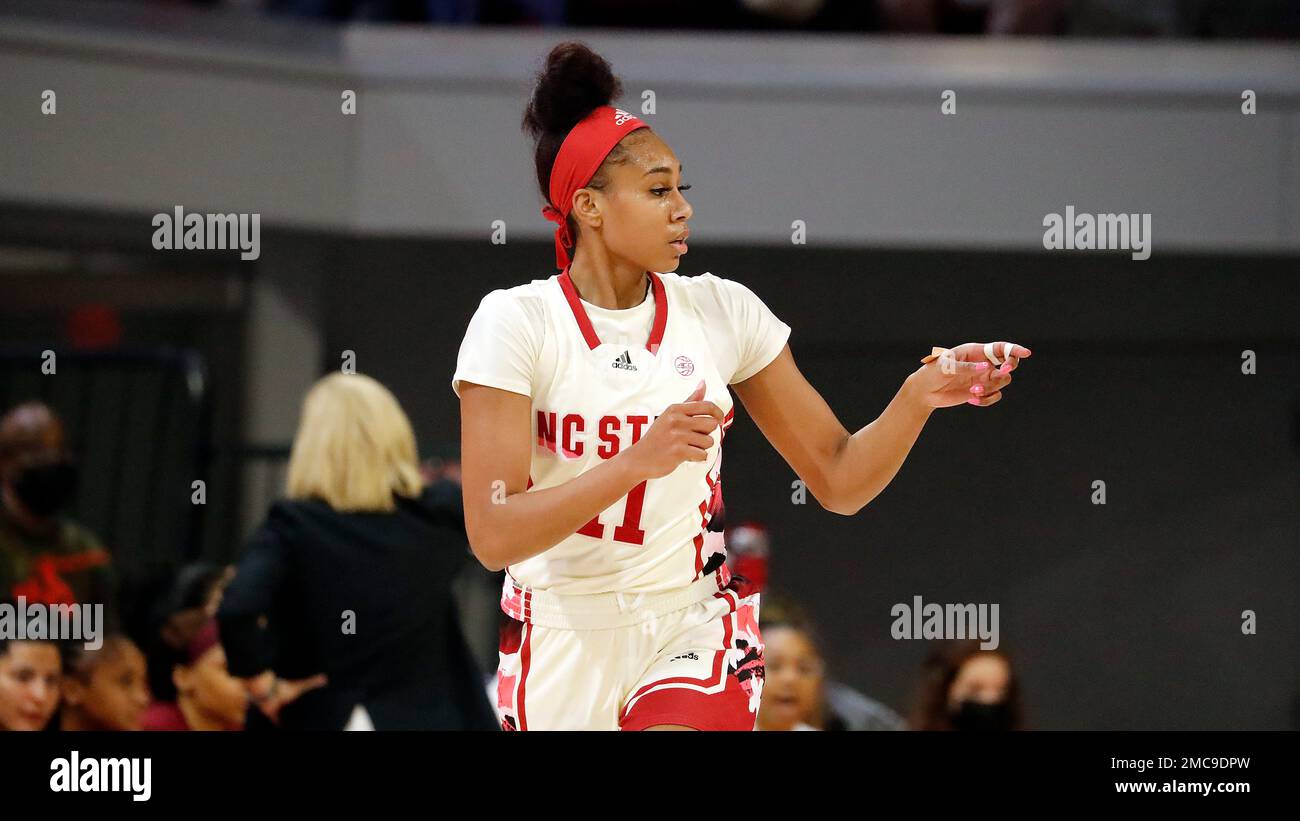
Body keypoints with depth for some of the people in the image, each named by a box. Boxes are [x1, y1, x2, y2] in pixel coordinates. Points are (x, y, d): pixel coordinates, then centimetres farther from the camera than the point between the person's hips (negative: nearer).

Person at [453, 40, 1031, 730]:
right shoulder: (514, 323, -10)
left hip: (694, 623, 1)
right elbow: (493, 537, -18)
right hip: (564, 640, -1)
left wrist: (918, 397, -13)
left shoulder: (721, 311, 0)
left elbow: (838, 480, 4)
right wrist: (638, 462, -29)